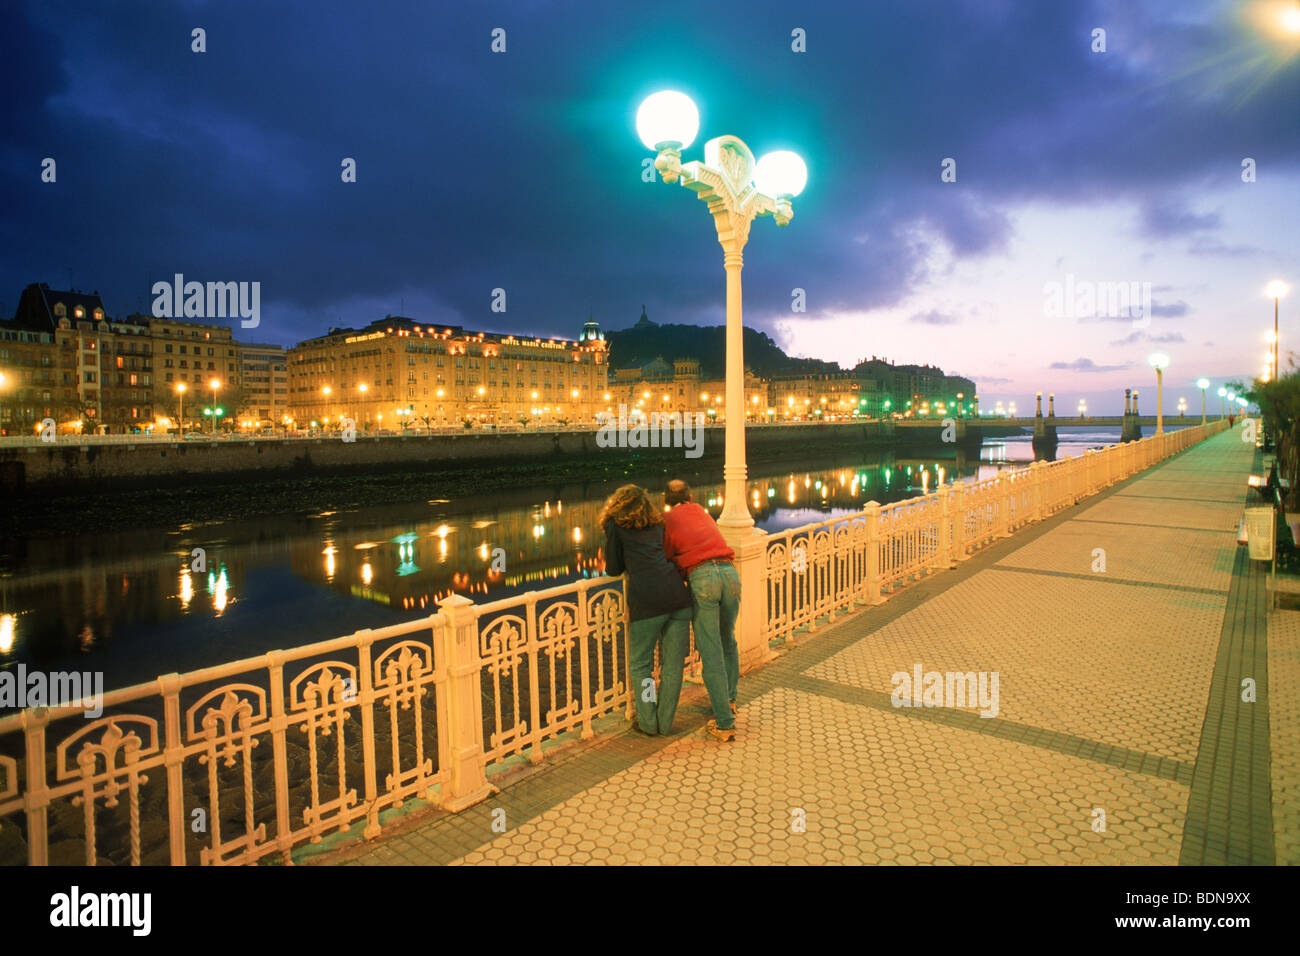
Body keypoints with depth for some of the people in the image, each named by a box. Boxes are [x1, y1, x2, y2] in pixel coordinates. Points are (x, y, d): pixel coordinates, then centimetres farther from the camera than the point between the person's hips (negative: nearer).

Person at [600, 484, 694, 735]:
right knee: (673, 664, 12)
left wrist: (606, 566, 34)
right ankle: (666, 722, 20)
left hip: (647, 601, -4)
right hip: (677, 594, 5)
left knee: (640, 663, 13)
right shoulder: (657, 525, 23)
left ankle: (648, 722, 16)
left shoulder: (615, 526, 10)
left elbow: (614, 569, 13)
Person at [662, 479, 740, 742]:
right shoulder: (702, 513, 28)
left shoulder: (667, 520, 15)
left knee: (711, 653, -2)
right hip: (729, 572, 5)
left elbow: (667, 557, 11)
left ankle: (725, 723, -1)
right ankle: (729, 699, 40)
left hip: (702, 577, -5)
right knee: (728, 641, 26)